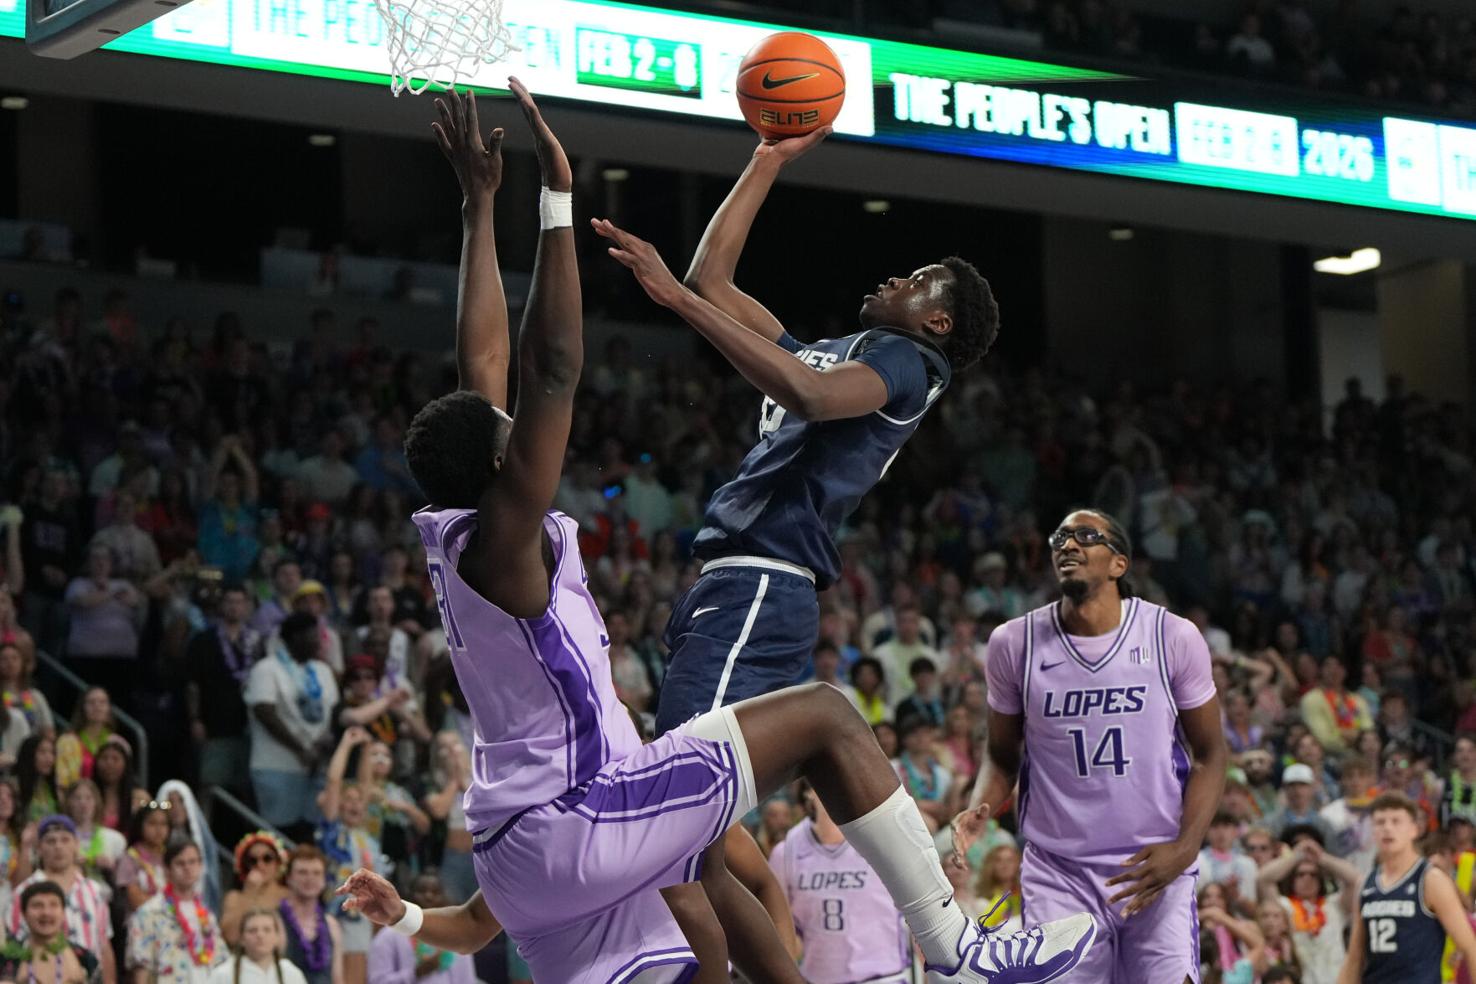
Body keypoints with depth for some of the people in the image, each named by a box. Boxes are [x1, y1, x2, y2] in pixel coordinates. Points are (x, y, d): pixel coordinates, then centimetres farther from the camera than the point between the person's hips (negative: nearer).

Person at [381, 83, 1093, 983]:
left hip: (526, 864, 9)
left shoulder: (456, 538, 12)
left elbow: (486, 362, 19)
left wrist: (481, 203, 21)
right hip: (574, 828, -9)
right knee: (823, 715, -4)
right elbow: (554, 369, -22)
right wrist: (557, 196, -23)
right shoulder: (502, 536, -12)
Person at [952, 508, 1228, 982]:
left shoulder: (1174, 638, -3)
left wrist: (1184, 849, -11)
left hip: (1157, 871, -1)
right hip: (1058, 876, 1)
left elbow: (1209, 755, 3)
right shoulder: (1014, 643, 0)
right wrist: (979, 810, -9)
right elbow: (1002, 755, 12)